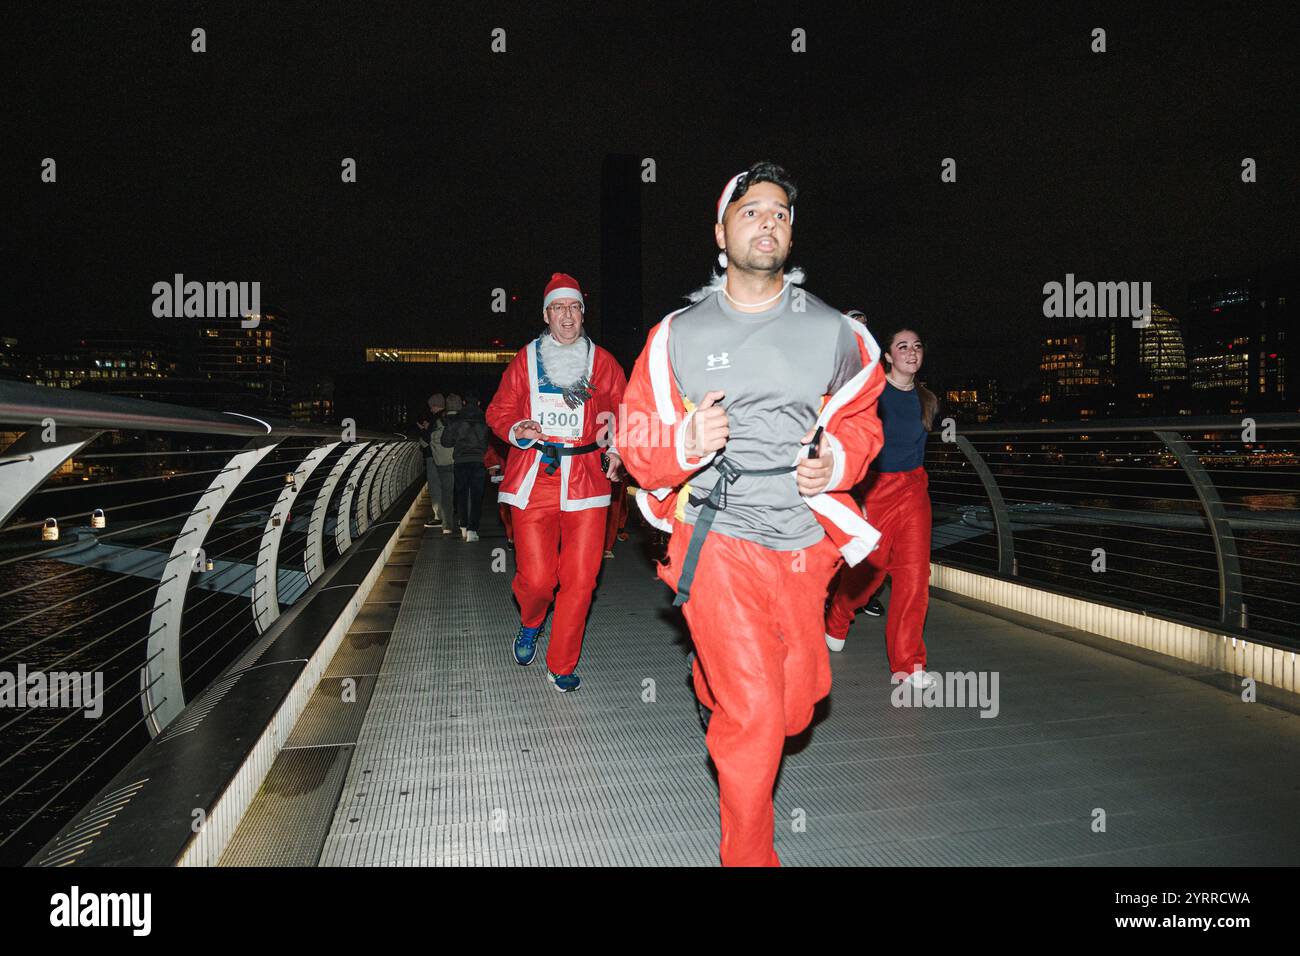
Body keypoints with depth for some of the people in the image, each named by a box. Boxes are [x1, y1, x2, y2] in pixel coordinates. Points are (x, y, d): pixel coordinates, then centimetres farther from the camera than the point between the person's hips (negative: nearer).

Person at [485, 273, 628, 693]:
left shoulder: (602, 362, 10)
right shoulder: (524, 360, 9)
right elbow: (499, 412, 13)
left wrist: (616, 448, -6)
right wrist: (516, 431, -8)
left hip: (585, 481, 1)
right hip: (533, 479, 0)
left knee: (580, 579, -1)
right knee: (535, 577, -4)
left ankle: (562, 665, 17)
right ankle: (530, 623, 33)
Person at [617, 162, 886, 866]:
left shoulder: (833, 332, 5)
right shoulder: (678, 334, 0)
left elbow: (860, 419, 17)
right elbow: (636, 444, 2)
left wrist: (836, 461, -5)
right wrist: (686, 444, -19)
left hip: (802, 543, 4)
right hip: (719, 538, -3)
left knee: (799, 700, 15)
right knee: (755, 716, -4)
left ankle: (713, 679, 49)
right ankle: (748, 852, 22)